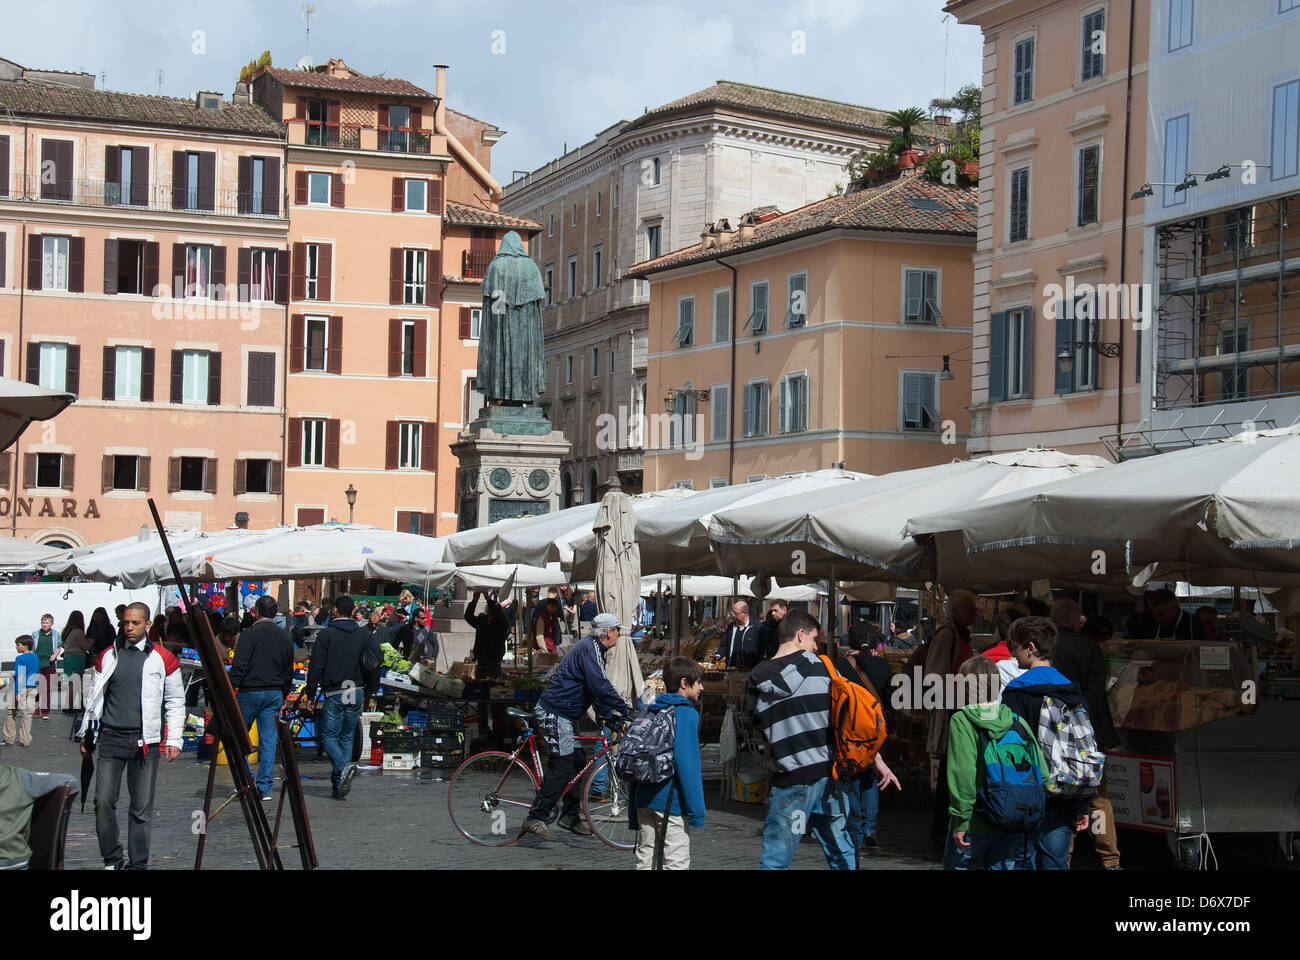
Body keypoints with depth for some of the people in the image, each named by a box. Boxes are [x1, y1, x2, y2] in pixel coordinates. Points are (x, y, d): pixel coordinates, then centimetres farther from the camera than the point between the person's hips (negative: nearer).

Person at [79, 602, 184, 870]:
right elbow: (94, 698, 17)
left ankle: (138, 865, 12)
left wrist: (174, 740, 1)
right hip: (111, 739, 2)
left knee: (142, 808, 2)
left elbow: (176, 702, 8)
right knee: (103, 801, -7)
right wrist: (86, 735, 14)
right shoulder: (108, 656, 10)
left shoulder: (163, 659, 4)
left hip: (146, 742, -1)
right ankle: (112, 859, 8)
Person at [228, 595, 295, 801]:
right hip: (275, 694, 5)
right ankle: (265, 788, 3)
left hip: (250, 692, -5)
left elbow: (239, 666, -14)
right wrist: (282, 697, 22)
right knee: (269, 741, 4)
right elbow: (288, 672, 16)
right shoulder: (285, 637, 11)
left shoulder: (250, 634, -8)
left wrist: (232, 690, -12)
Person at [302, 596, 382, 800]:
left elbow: (316, 667, -6)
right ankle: (339, 786, 8)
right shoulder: (363, 635, 7)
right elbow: (378, 657, -1)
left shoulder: (326, 634, -3)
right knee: (347, 737, 11)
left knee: (328, 736, 4)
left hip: (334, 693, -4)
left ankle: (345, 766, -24)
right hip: (357, 693, 4)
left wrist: (310, 695, -1)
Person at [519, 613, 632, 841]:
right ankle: (536, 818, -11)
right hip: (555, 713, -11)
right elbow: (600, 685, -26)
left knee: (578, 761, 12)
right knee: (563, 766, -12)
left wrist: (608, 713, 15)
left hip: (564, 714, 11)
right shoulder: (590, 648, -16)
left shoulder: (591, 647, 17)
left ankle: (570, 815, 19)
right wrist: (625, 709, -21)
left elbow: (594, 687, 24)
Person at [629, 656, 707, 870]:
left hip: (644, 799, 8)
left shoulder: (650, 711, 13)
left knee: (645, 859, 12)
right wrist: (696, 810, -15)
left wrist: (633, 812, 20)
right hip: (670, 802, -7)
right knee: (676, 862, -4)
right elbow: (687, 763, -17)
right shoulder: (687, 714, -9)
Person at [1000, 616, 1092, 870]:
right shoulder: (1073, 692, 10)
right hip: (1064, 801, 5)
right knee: (1055, 862, 10)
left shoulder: (1016, 692, -8)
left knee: (1024, 861, 1)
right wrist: (1082, 806, 16)